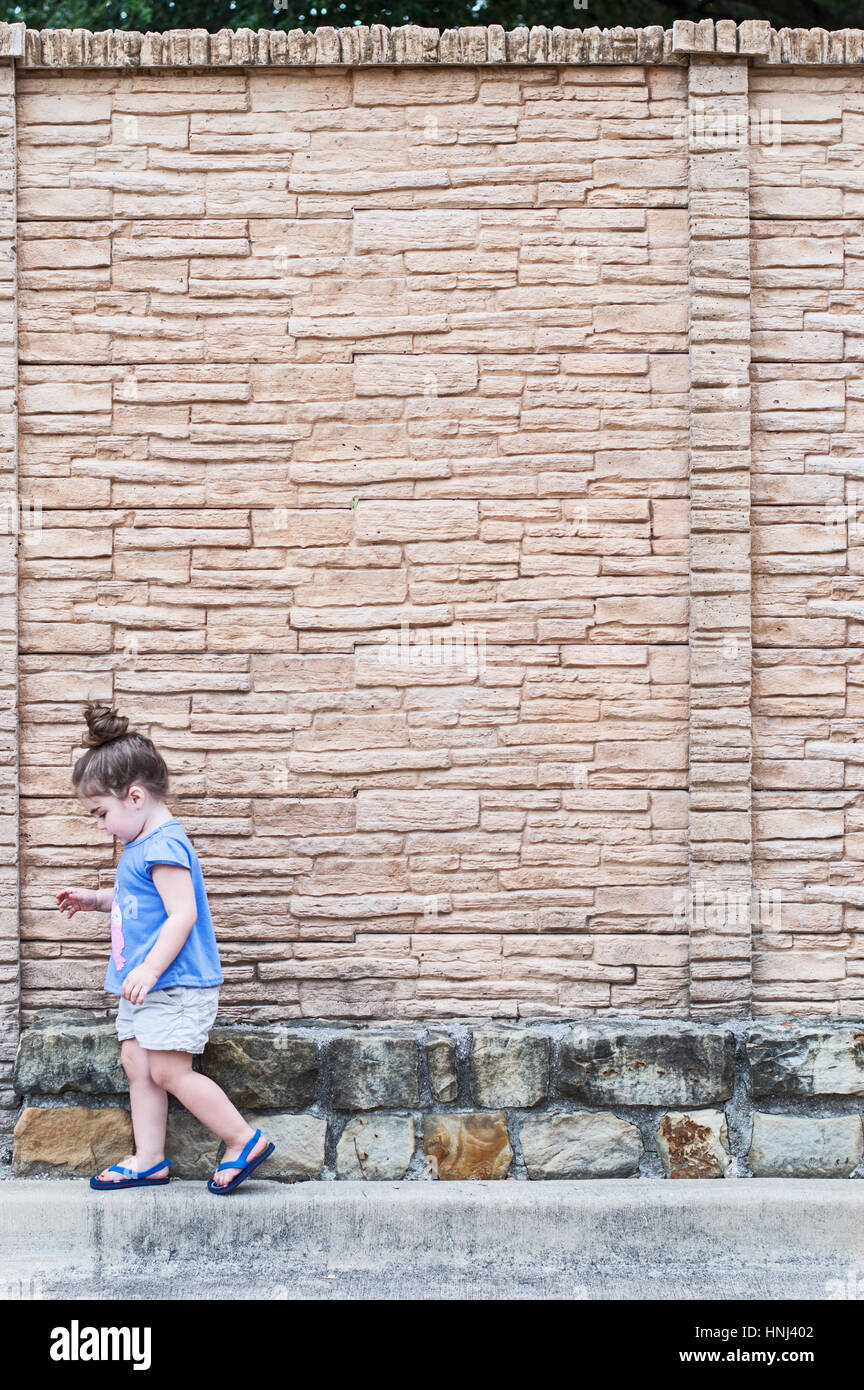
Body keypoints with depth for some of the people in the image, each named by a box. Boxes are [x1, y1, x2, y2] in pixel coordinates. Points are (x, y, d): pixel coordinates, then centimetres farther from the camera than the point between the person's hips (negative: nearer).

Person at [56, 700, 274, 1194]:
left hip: (177, 983, -11)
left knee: (168, 1070, -11)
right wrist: (96, 899, 21)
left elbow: (182, 913, -24)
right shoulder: (141, 847, 16)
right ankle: (149, 1160, 14)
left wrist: (150, 968, -30)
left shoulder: (163, 847, -17)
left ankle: (245, 1140, -2)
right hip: (145, 986, 11)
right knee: (137, 1063, 8)